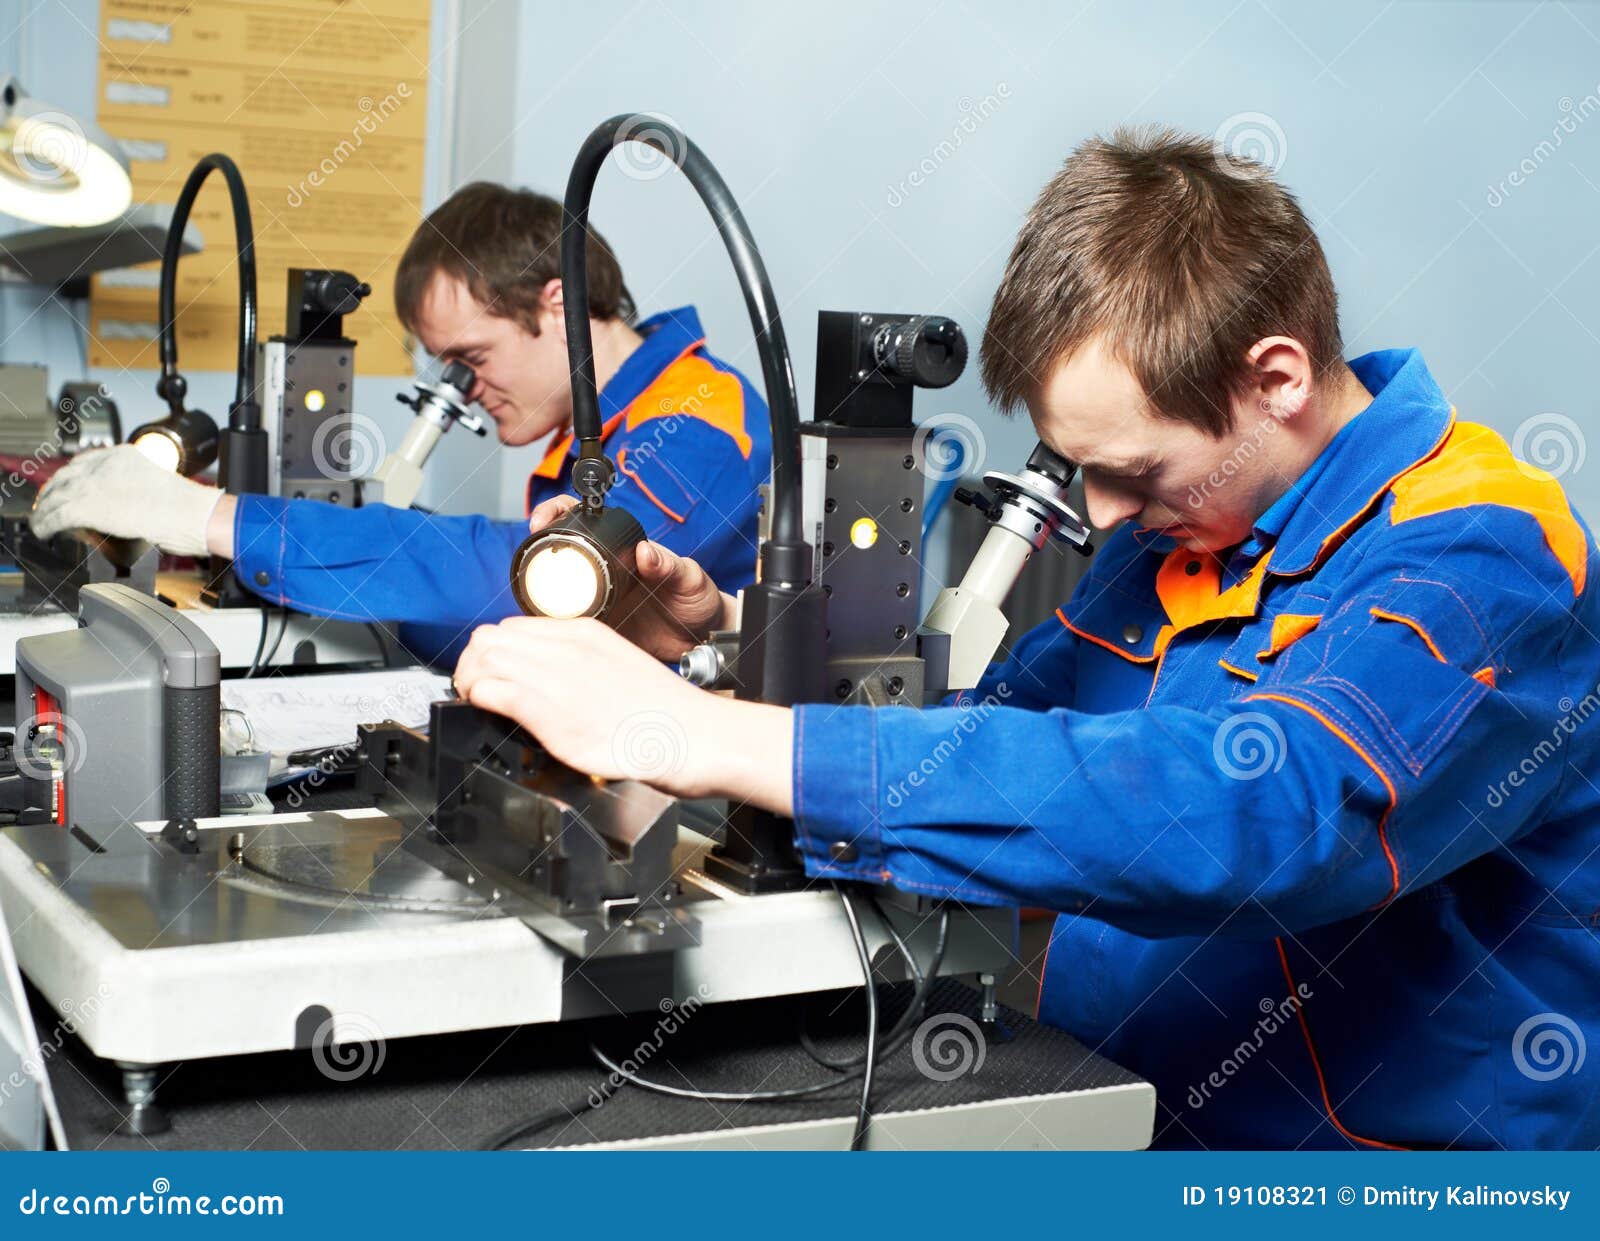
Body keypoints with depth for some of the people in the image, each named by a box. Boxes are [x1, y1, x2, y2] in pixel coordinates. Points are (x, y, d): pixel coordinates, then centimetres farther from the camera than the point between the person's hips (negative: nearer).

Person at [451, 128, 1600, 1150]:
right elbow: (1007, 724, 17)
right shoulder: (1182, 525, 6)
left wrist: (718, 742, -38)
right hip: (1100, 1112, 7)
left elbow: (1259, 811, -37)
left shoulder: (1482, 559, -20)